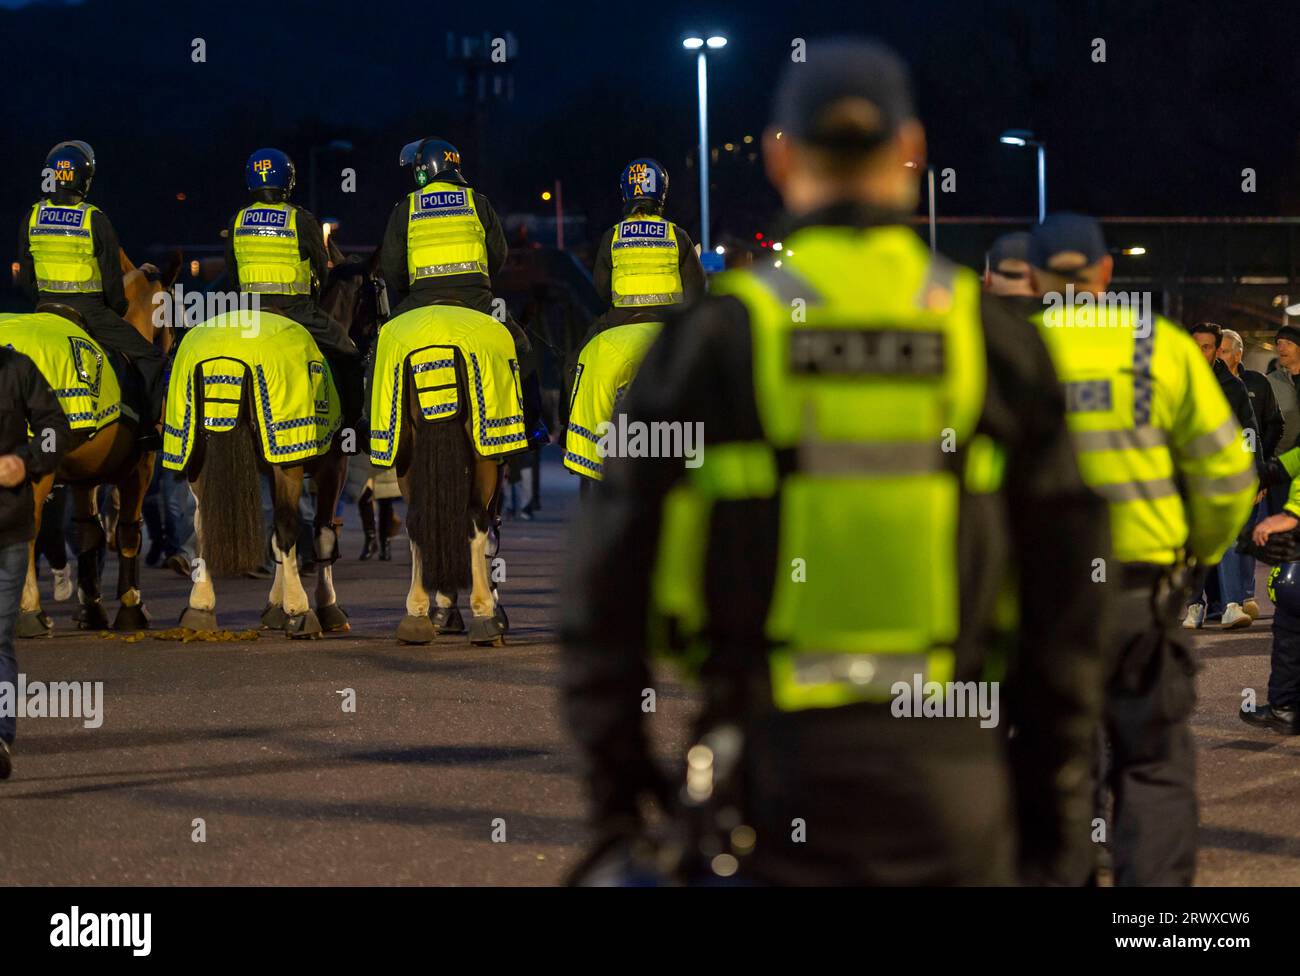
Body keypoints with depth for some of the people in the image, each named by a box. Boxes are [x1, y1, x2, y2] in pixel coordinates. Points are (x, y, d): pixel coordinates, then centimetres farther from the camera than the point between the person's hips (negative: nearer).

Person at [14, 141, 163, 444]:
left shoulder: (33, 217, 0)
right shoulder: (95, 220, -12)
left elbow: (25, 274, 7)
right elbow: (112, 274, -7)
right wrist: (118, 310, 10)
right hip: (90, 310, -4)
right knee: (149, 359, 5)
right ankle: (147, 427, 0)